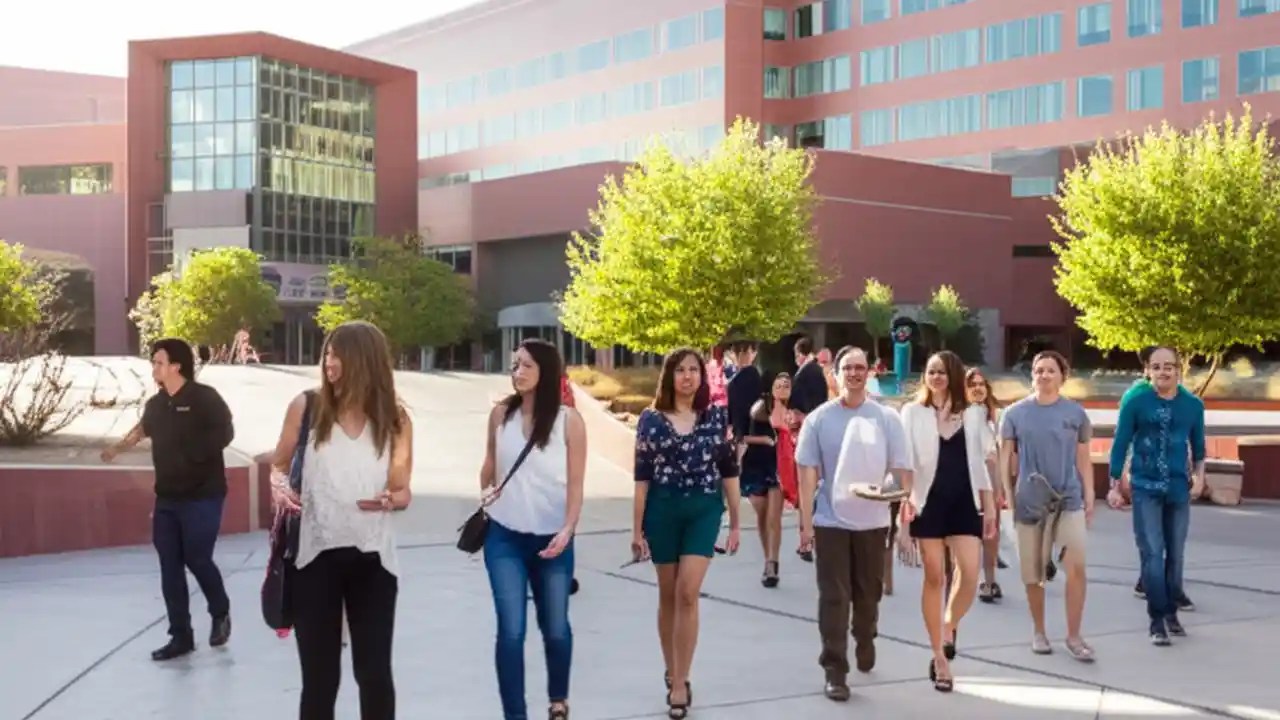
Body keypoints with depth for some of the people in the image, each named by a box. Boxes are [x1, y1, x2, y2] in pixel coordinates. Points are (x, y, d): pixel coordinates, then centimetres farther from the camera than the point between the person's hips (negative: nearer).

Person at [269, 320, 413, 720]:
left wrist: (392, 499, -16)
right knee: (319, 675, 7)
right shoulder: (305, 406, -2)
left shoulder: (394, 418, 2)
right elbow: (278, 464, 11)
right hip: (314, 556, -1)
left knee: (374, 671, 5)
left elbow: (402, 491, 7)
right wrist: (279, 486, -12)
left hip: (372, 559, 1)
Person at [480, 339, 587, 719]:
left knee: (555, 628, 12)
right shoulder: (501, 414, -1)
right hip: (504, 537, 1)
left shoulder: (568, 420, -8)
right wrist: (485, 493, 2)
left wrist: (567, 530, -19)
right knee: (511, 629, -8)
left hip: (551, 539, -1)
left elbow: (575, 484, -8)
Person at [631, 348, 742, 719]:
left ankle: (680, 682, -2)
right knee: (668, 595, 9)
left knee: (688, 593, -10)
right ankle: (672, 674, 25)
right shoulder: (651, 419, 0)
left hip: (704, 510, 0)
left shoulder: (716, 417, 2)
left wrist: (735, 522, 5)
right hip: (662, 511, 0)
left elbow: (728, 470, 5)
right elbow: (642, 476, 0)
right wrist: (637, 528, -2)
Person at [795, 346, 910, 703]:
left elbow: (900, 469, -1)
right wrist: (806, 522, -8)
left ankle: (865, 643, 44)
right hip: (830, 521, -1)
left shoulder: (887, 418, -1)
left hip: (873, 521, 1)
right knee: (834, 597, -2)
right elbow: (808, 472, -4)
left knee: (868, 593, 16)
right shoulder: (819, 419, -2)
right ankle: (835, 671, 3)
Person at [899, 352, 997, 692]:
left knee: (970, 575, -10)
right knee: (934, 578, 2)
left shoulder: (974, 413, 9)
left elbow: (979, 462, 11)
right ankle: (940, 658, 10)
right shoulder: (913, 412, 3)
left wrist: (990, 505, 8)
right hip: (928, 501, -1)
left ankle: (949, 626, 21)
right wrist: (905, 497, -16)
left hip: (964, 502, 1)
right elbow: (906, 460, -2)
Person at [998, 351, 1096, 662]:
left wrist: (1089, 498, 5)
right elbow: (1004, 457, 3)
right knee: (1033, 575, 8)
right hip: (1029, 503, 0)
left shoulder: (1076, 413, 3)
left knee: (1076, 568, -11)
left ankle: (1074, 636, 1)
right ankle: (1039, 632, 26)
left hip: (1069, 500, 0)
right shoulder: (1016, 413, 1)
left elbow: (1083, 460, 8)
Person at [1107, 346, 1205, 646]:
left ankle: (1171, 613, 24)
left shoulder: (1193, 405, 3)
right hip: (1145, 489, -3)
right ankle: (1157, 620, -2)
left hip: (1179, 489, 3)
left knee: (1175, 555, 10)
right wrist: (1115, 486, -4)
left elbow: (1198, 446, 15)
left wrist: (1199, 475, 1)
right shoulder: (1136, 402, -6)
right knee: (1152, 554, -8)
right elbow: (1120, 444, -3)